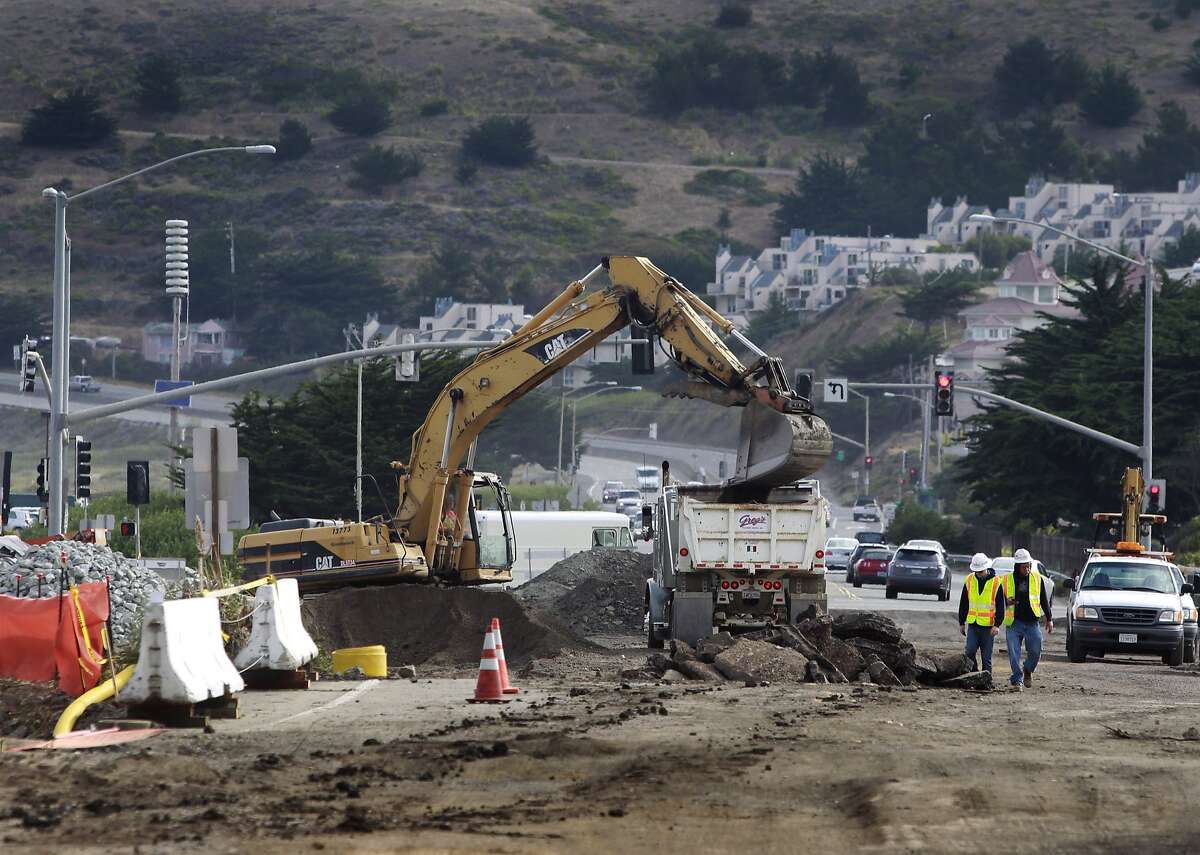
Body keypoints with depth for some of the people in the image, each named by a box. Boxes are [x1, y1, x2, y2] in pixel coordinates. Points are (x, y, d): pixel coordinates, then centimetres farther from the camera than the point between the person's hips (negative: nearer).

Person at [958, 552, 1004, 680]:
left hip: (988, 627, -3)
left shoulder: (996, 583, -4)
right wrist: (961, 623, 12)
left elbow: (1000, 606, -3)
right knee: (969, 652, -10)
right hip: (972, 625, 3)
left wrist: (997, 625, -12)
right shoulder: (969, 581, 5)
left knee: (986, 658, 1)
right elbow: (963, 604, 13)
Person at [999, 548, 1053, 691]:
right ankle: (1017, 680, 6)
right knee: (1014, 654, -4)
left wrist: (1049, 619, 11)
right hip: (1013, 623, -1)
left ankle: (1028, 671, 24)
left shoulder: (1036, 578, 6)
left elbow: (1044, 601, 13)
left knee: (1036, 651, -3)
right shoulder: (1007, 580, 2)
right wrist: (1007, 602, -14)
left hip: (1032, 622, 1)